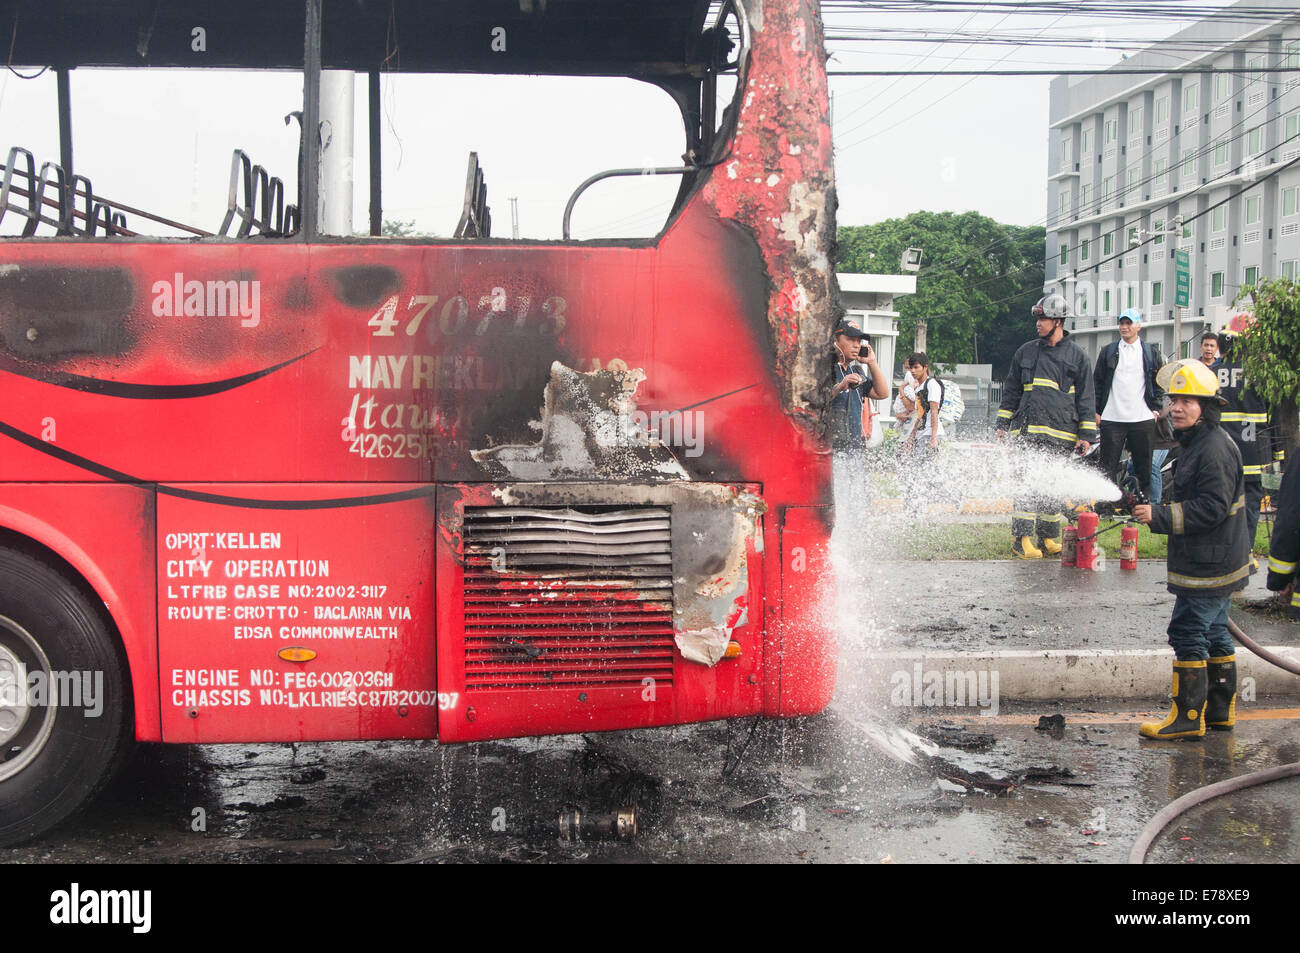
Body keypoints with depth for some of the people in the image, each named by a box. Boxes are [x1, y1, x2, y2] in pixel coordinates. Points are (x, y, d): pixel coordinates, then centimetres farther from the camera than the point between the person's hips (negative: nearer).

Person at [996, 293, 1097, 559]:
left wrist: (1085, 435, 2)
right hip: (1026, 431, 0)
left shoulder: (1076, 357, 8)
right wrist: (1003, 425, 12)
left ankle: (1048, 537, 14)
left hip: (1061, 434, 0)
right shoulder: (1026, 352, 13)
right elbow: (1011, 391, 18)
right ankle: (1022, 538, -6)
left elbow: (1085, 398, 8)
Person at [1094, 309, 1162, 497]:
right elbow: (1097, 382, 9)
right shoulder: (1108, 351, 8)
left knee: (1144, 466, 4)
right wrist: (1096, 411, 4)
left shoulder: (1151, 353, 8)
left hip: (1142, 418, 0)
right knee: (1108, 466, -1)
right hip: (1112, 418, 0)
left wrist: (1155, 409, 4)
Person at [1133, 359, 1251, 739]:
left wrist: (1160, 515, -25)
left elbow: (1213, 507, -25)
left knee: (1188, 634, -7)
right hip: (1209, 562, 11)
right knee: (1214, 634, 16)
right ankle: (1220, 710, 26)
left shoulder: (1214, 449, -20)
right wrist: (1158, 512, 17)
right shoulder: (1198, 444, 15)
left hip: (1209, 565, -11)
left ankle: (1188, 718, -1)